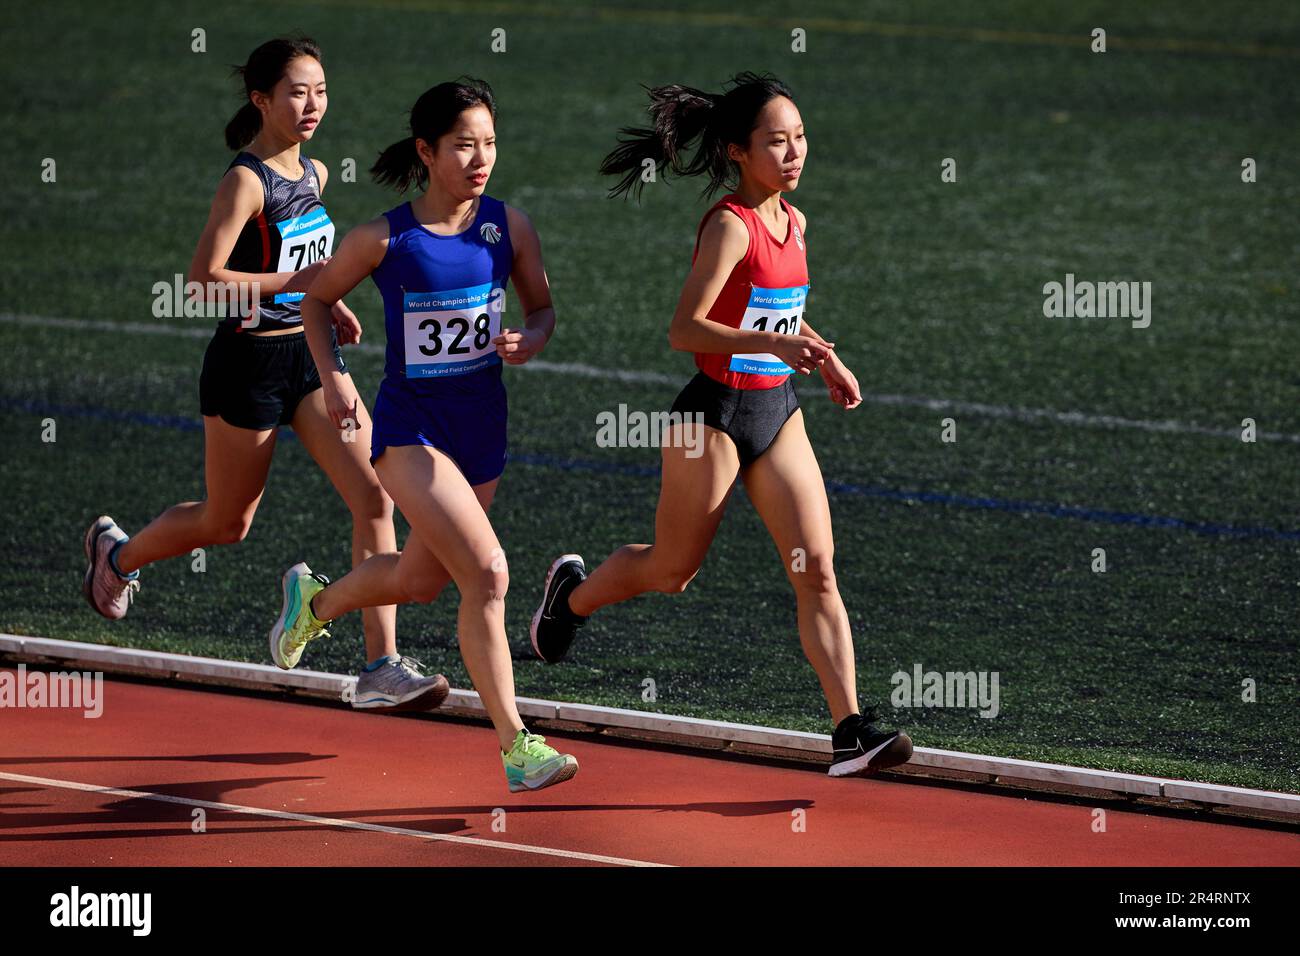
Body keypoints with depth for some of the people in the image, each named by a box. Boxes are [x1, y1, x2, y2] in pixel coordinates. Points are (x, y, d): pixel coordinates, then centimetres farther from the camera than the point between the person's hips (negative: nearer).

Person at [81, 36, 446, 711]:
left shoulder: (314, 174, 8)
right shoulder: (245, 181, -17)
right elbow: (203, 278, -25)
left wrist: (326, 301, 10)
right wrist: (296, 283, -28)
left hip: (311, 355, 6)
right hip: (249, 361, -6)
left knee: (374, 498, -11)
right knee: (227, 523, 11)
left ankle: (382, 667, -12)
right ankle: (116, 553, 41)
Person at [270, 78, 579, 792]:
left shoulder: (509, 227, -3)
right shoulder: (384, 239, -12)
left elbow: (542, 307, 10)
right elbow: (318, 297, 5)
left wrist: (530, 342, -12)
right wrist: (332, 376, -8)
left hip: (482, 427, 6)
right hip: (411, 429, -6)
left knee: (421, 580, 21)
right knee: (488, 573, -20)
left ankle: (315, 601, 52)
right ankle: (515, 746, -16)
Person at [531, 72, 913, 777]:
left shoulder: (793, 222, 8)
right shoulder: (730, 225, -17)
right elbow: (684, 329, -26)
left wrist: (824, 360, 11)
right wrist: (774, 345, -36)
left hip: (778, 412, 6)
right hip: (716, 413, -6)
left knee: (816, 569, -6)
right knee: (672, 570, 11)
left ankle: (850, 733, -10)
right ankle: (573, 592, 42)